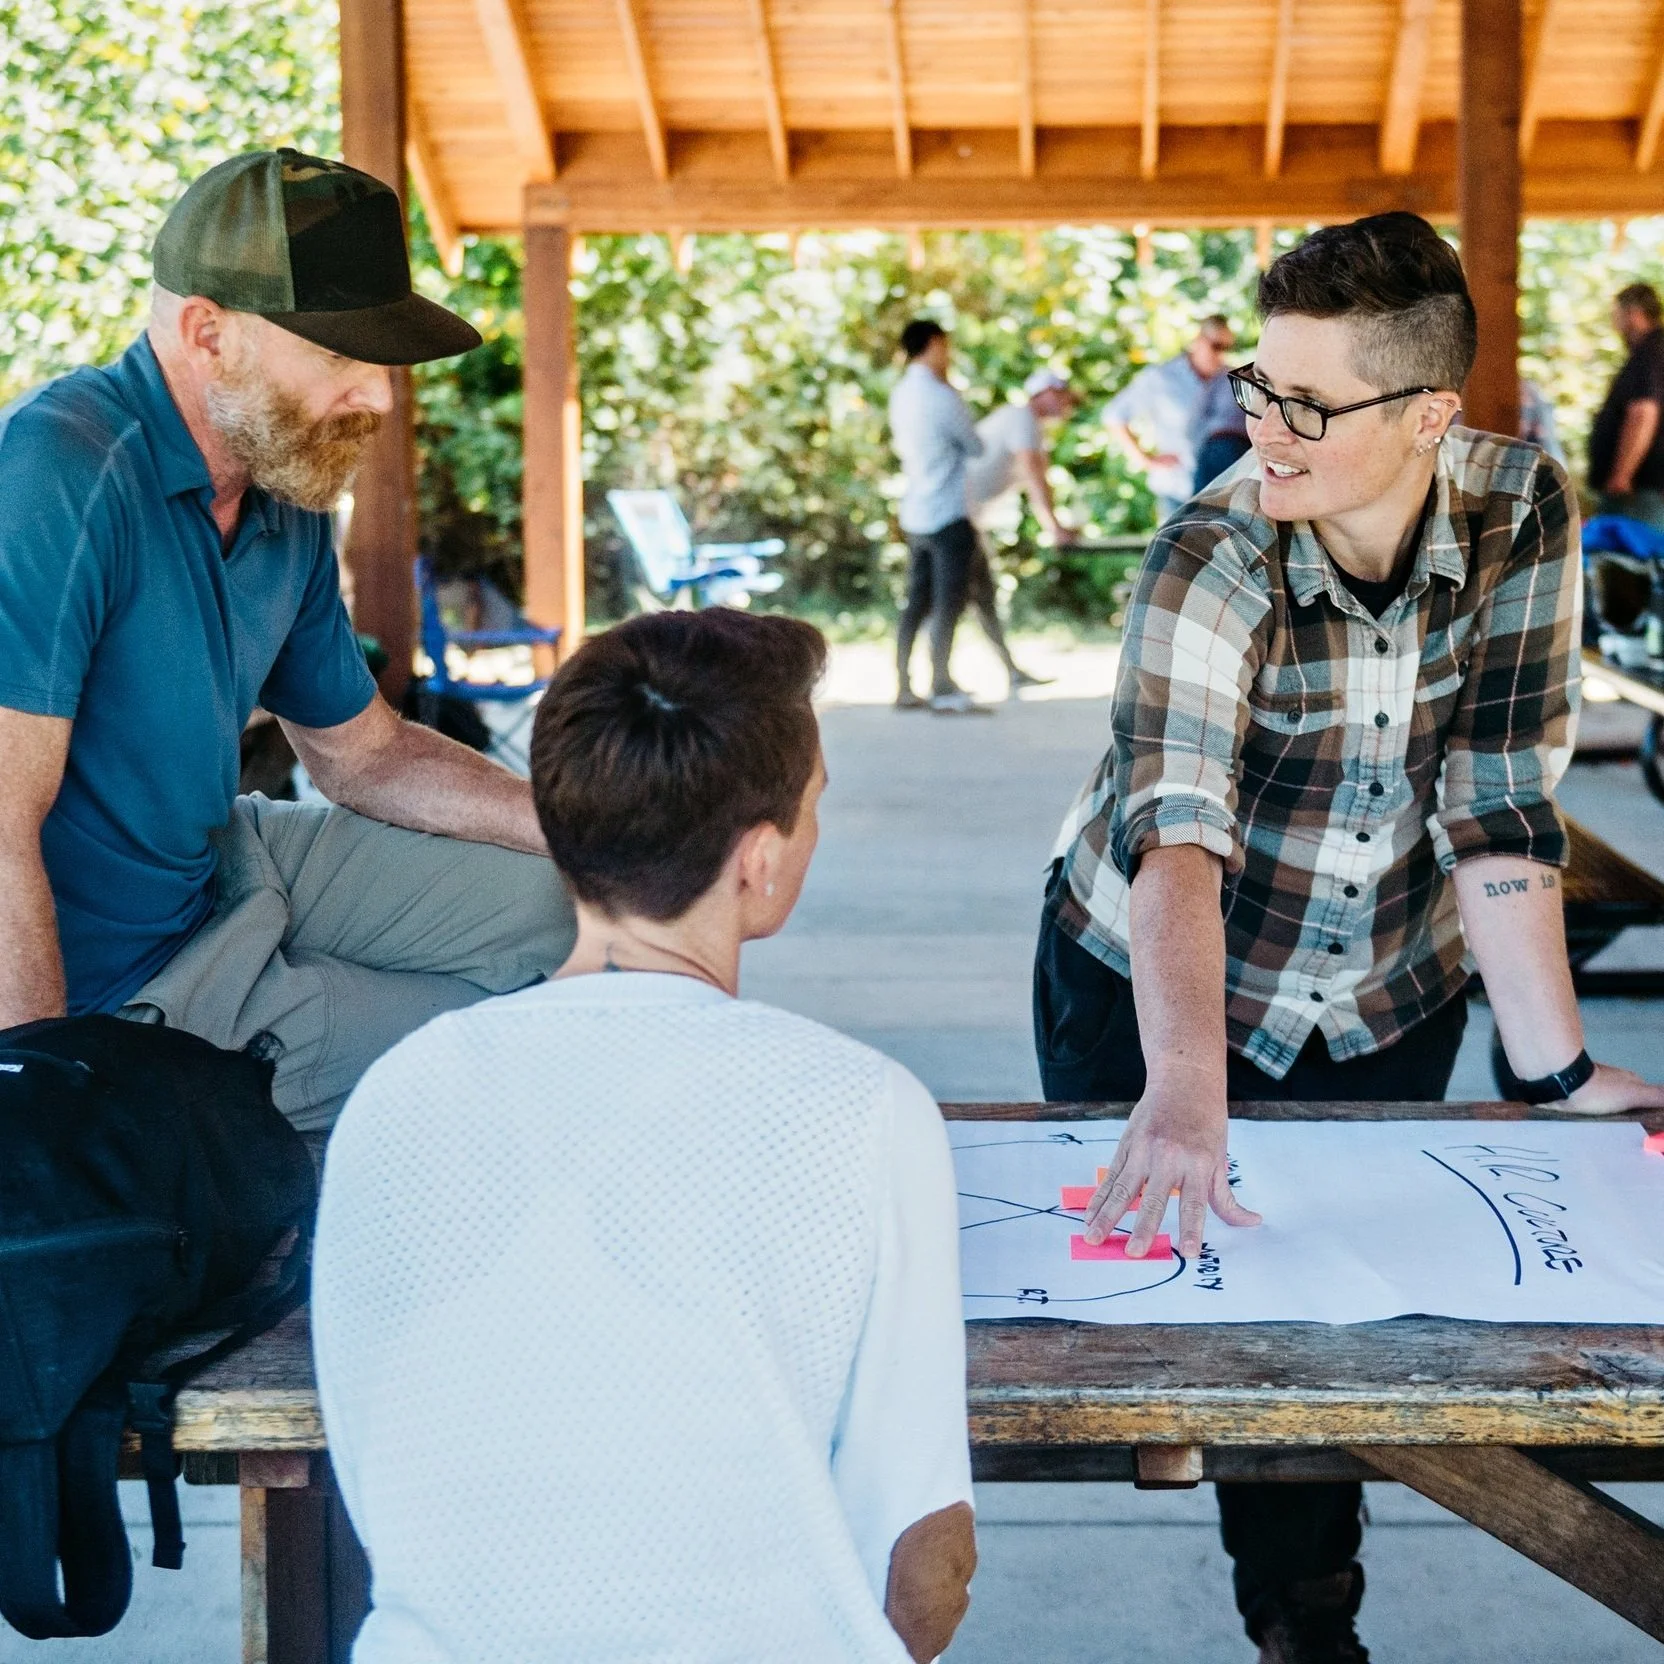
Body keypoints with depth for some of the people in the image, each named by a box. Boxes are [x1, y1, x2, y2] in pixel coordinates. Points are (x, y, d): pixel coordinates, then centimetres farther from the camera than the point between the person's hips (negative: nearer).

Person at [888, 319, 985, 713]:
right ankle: (942, 688, -4)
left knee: (916, 600, 10)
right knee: (949, 603, -4)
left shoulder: (901, 395, 9)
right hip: (948, 516, -8)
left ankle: (904, 687, 11)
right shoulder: (941, 397, -16)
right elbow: (976, 447, -5)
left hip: (915, 514, 8)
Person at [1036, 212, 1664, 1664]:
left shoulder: (1522, 514, -18)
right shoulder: (1216, 561, -27)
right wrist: (1186, 1093, -55)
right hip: (1156, 989, -2)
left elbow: (1499, 808, -16)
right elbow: (1178, 836, -41)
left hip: (1386, 1002, 2)